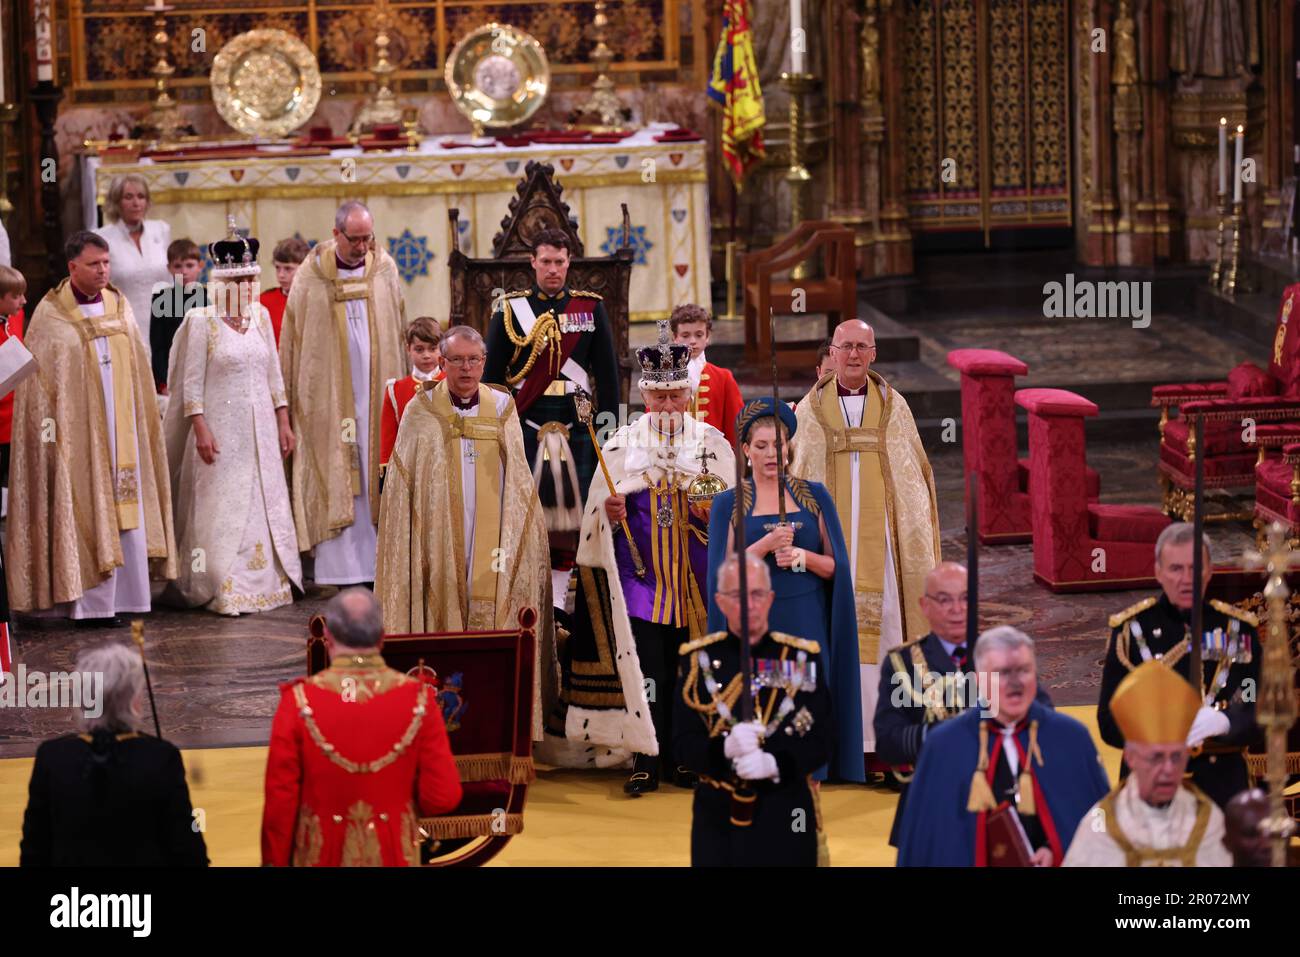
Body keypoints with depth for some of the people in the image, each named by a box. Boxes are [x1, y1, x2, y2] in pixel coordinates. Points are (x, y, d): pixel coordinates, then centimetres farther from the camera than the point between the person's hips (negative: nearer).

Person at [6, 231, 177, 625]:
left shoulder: (119, 307, 9)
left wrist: (145, 418, 12)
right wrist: (49, 427, -11)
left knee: (125, 511, 5)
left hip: (121, 428, 5)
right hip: (78, 431, -5)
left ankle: (120, 595, 10)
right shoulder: (51, 315, -6)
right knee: (84, 513, -4)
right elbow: (38, 379, -5)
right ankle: (90, 602, -1)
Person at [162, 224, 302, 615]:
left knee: (264, 505, 6)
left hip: (260, 430, 5)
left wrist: (284, 424, 9)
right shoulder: (202, 321, -7)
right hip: (222, 431, -5)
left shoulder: (261, 316, 7)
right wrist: (201, 429, -15)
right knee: (223, 511, -4)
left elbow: (274, 375, 12)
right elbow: (191, 381, -8)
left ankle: (266, 582, 13)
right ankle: (227, 591, -2)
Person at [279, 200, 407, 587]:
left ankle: (377, 563, 3)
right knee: (335, 480, -3)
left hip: (376, 393, 2)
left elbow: (399, 332, 11)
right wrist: (291, 399, 2)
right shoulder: (311, 276, -3)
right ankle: (341, 567, -2)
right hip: (328, 394, -2)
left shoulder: (385, 269, 4)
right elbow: (292, 339, 2)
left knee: (373, 479, 1)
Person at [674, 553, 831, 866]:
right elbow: (682, 743, -3)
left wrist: (774, 764, -20)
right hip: (718, 818, 0)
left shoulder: (803, 658, 3)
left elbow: (821, 742, -2)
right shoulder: (698, 659, 3)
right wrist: (725, 748, -23)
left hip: (787, 818, 0)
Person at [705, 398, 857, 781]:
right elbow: (721, 575, -4)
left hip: (806, 624, 1)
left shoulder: (815, 496, 7)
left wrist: (803, 556, -14)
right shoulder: (728, 505, 3)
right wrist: (766, 544, -17)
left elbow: (837, 566, 5)